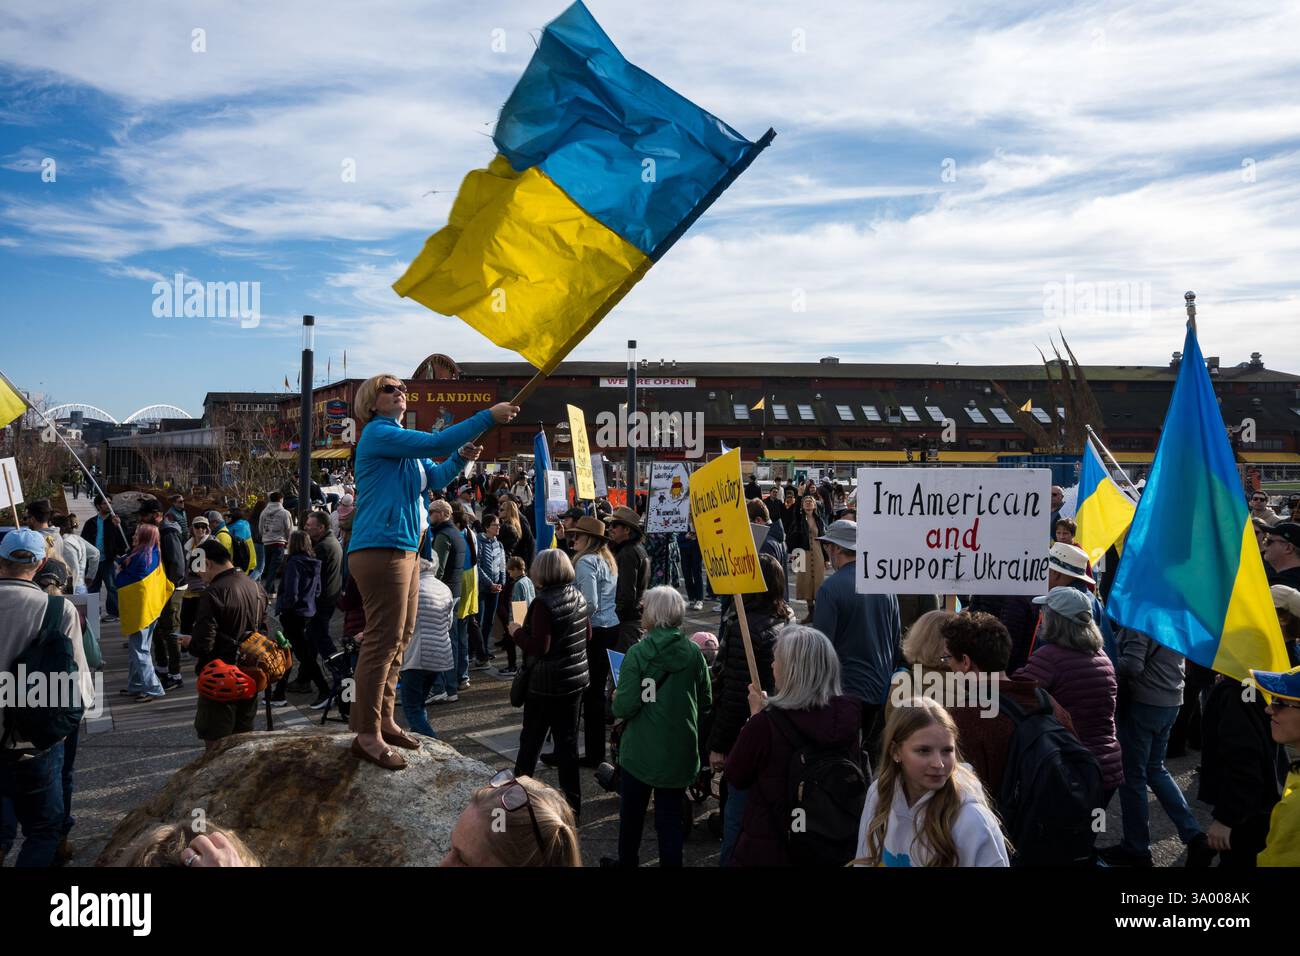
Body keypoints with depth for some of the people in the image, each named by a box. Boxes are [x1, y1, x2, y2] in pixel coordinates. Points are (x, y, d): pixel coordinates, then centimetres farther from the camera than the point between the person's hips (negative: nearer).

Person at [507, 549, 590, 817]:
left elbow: (539, 648, -22)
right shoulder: (578, 597, 2)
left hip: (546, 684, -6)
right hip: (576, 678, 6)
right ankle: (572, 802, 16)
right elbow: (588, 636, 11)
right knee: (568, 739, 12)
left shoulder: (543, 603, -20)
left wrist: (517, 632, -7)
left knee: (531, 739, 11)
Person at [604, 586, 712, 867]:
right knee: (670, 816, 13)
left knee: (632, 812, 19)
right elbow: (705, 702, 3)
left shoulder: (638, 653, -17)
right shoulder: (693, 653, -6)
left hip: (641, 750, -2)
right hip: (680, 750, 2)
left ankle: (627, 861, 37)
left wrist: (616, 700, 3)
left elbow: (624, 707, -18)